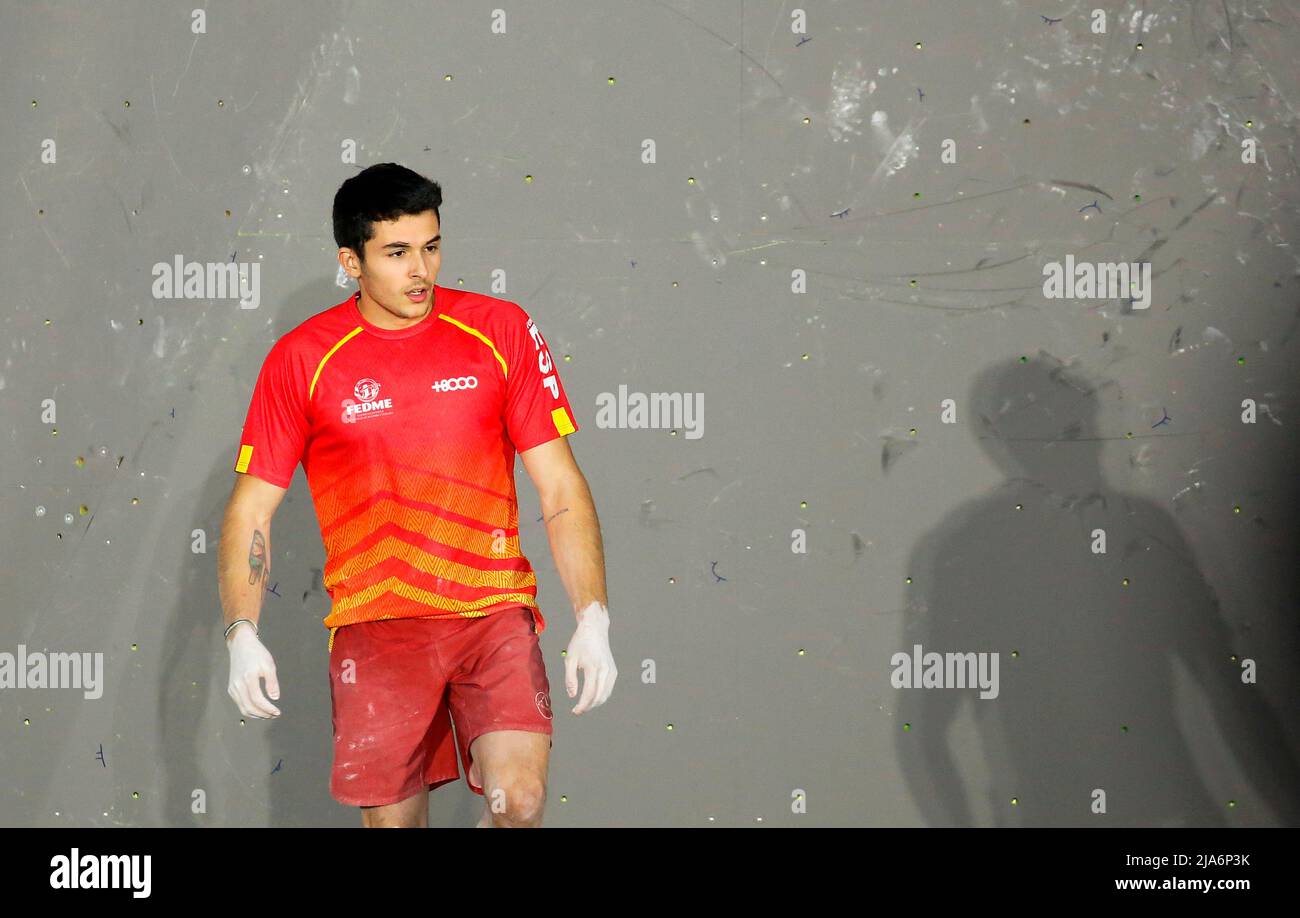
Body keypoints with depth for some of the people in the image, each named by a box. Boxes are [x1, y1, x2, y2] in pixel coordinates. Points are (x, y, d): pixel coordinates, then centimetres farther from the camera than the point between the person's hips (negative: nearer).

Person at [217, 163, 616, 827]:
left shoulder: (501, 331, 2)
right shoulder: (301, 360, 1)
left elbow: (561, 486, 2)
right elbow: (250, 509, 5)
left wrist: (593, 622, -7)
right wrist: (242, 638, -7)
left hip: (495, 611, 0)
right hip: (374, 623, 0)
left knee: (519, 799, -19)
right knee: (393, 818, 0)